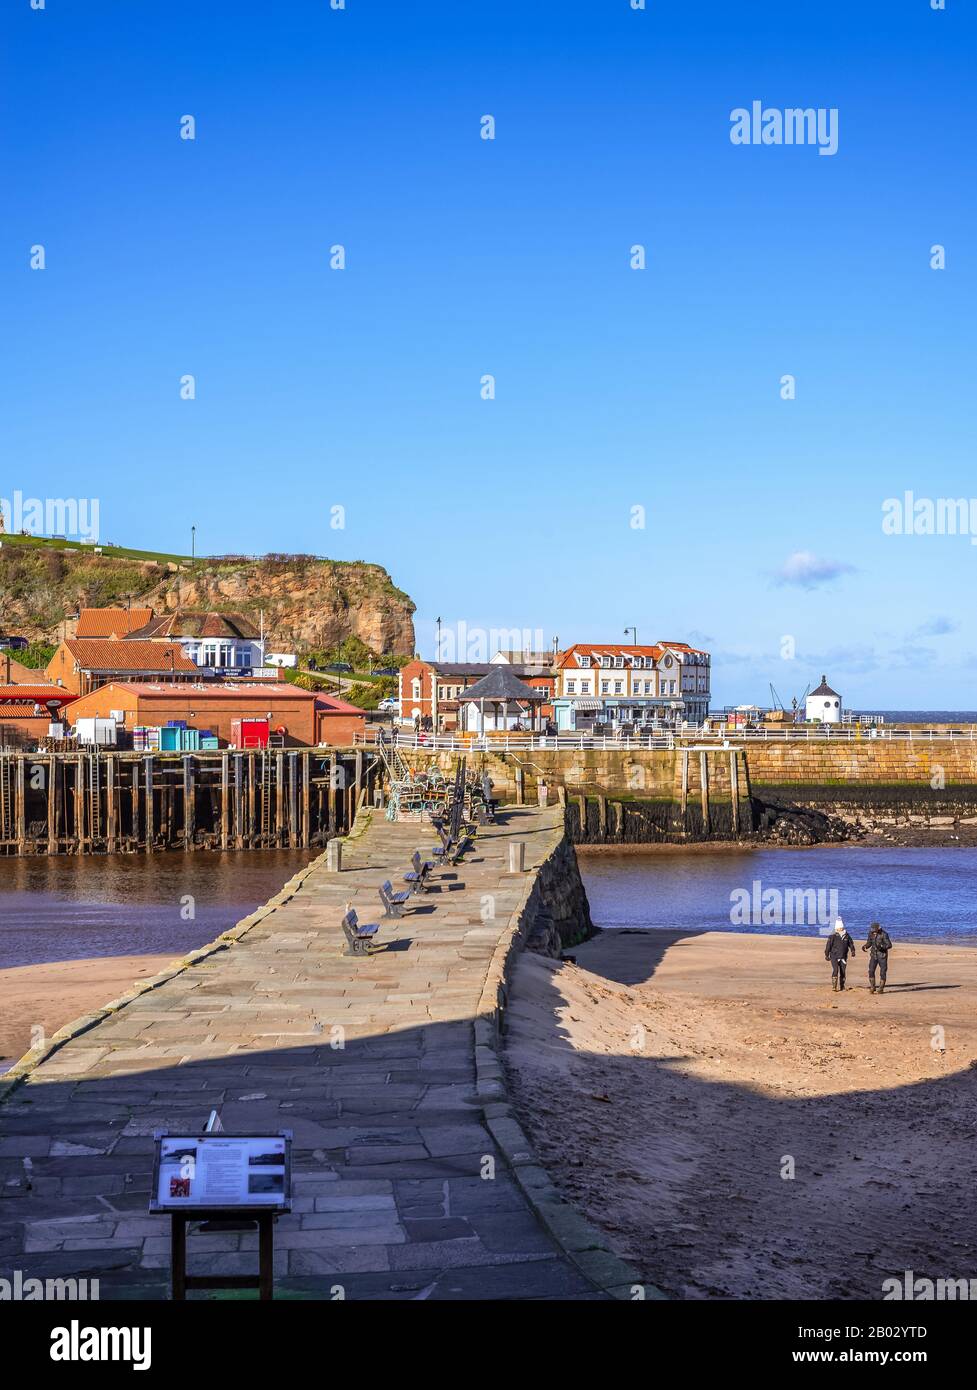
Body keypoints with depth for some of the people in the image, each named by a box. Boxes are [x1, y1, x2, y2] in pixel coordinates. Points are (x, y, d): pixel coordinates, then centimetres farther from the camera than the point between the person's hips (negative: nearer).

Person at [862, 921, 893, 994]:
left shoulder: (884, 934, -16)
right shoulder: (870, 933, -2)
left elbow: (889, 945, -16)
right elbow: (869, 942, 12)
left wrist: (881, 947, -33)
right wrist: (865, 946, -10)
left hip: (882, 955, -4)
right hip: (874, 955, 4)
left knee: (882, 972, -1)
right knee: (871, 971, -4)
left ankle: (881, 989, 8)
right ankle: (872, 987, 6)